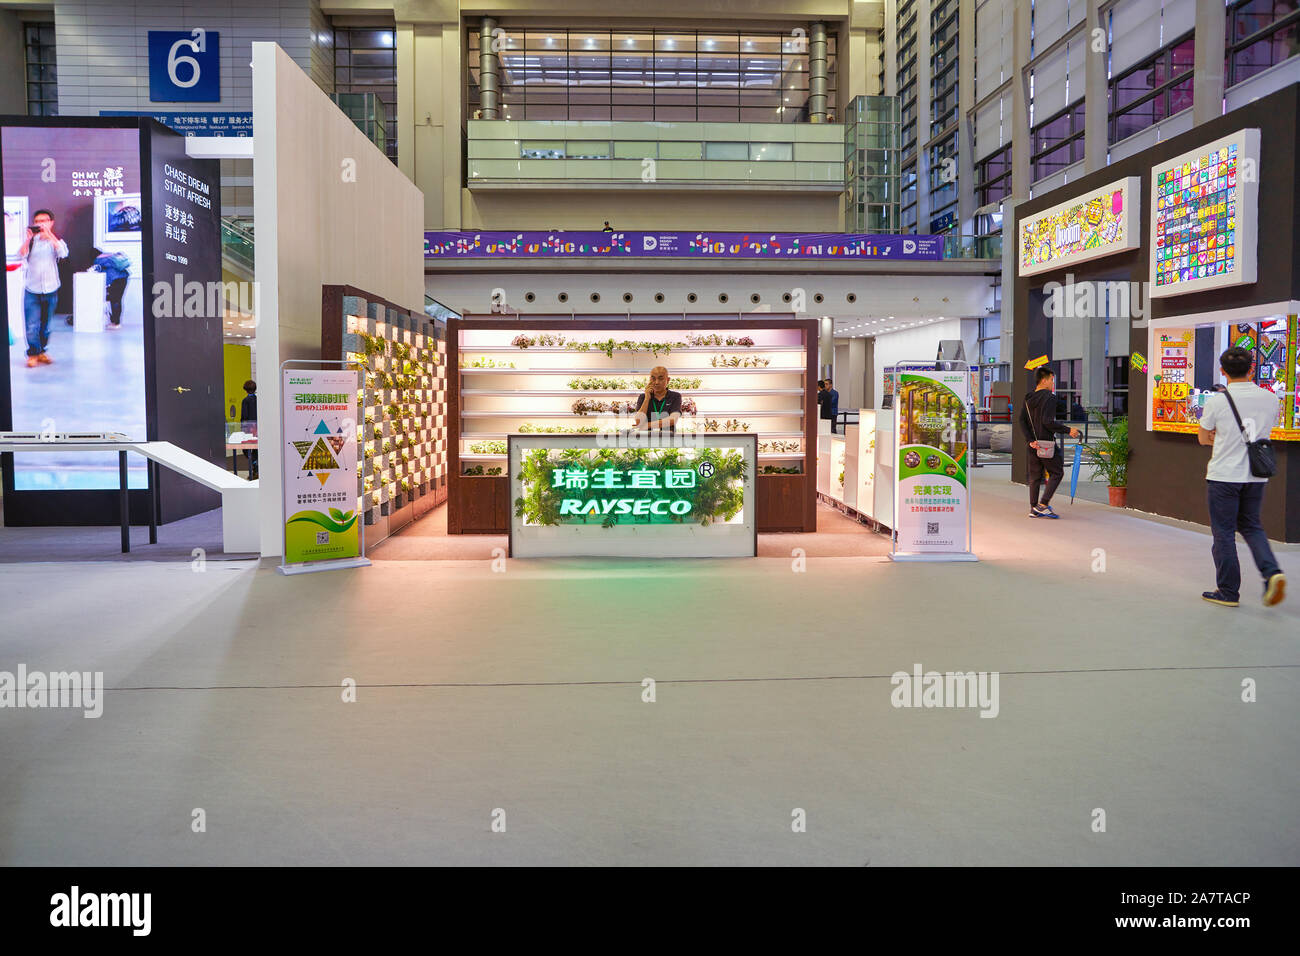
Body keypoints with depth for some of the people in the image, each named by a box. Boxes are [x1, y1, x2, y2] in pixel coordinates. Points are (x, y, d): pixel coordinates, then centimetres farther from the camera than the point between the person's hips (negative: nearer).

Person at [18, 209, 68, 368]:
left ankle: (41, 351, 23)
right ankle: (33, 353, 1)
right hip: (32, 290, 0)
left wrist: (48, 234, -23)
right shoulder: (32, 241, 5)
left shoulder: (56, 241, 4)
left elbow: (63, 253, -18)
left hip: (50, 289, 0)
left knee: (45, 324, 10)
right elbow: (21, 255, -10)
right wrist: (29, 238, -20)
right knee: (32, 325, -7)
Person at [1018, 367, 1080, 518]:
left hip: (1033, 444, 7)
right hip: (1047, 443, -7)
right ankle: (1043, 504, -4)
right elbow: (1048, 422, -21)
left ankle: (1033, 508, 12)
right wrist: (1068, 430, -14)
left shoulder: (1028, 398, 10)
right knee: (1057, 473, 4)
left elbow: (1022, 421, 3)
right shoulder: (1049, 398, -12)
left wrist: (1030, 440, -1)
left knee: (1035, 476, 11)